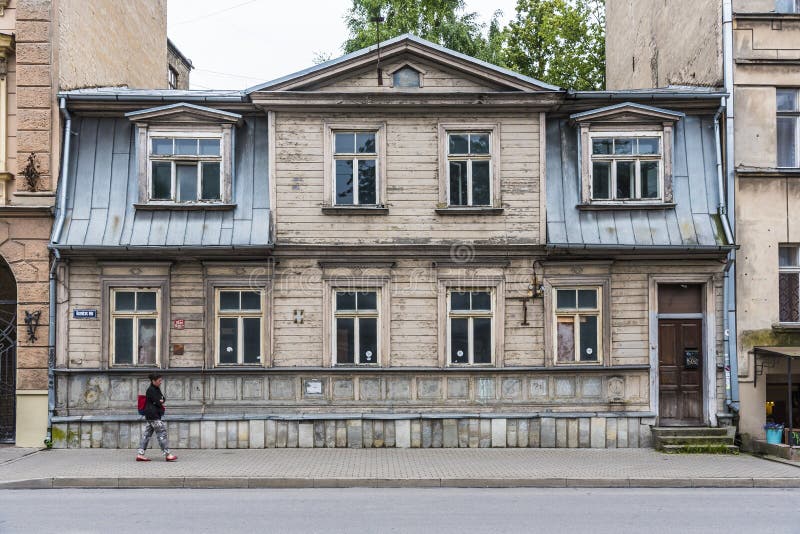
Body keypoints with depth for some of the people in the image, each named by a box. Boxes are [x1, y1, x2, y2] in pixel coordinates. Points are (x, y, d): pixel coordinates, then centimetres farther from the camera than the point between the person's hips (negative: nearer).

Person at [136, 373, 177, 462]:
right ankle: (167, 454, -6)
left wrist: (161, 401, -5)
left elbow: (163, 399, 15)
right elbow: (157, 402, -16)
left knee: (146, 434, 8)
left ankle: (140, 454, 8)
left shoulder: (157, 390, 17)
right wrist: (161, 404, 4)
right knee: (162, 433, -8)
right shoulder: (151, 390, -13)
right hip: (153, 415, -10)